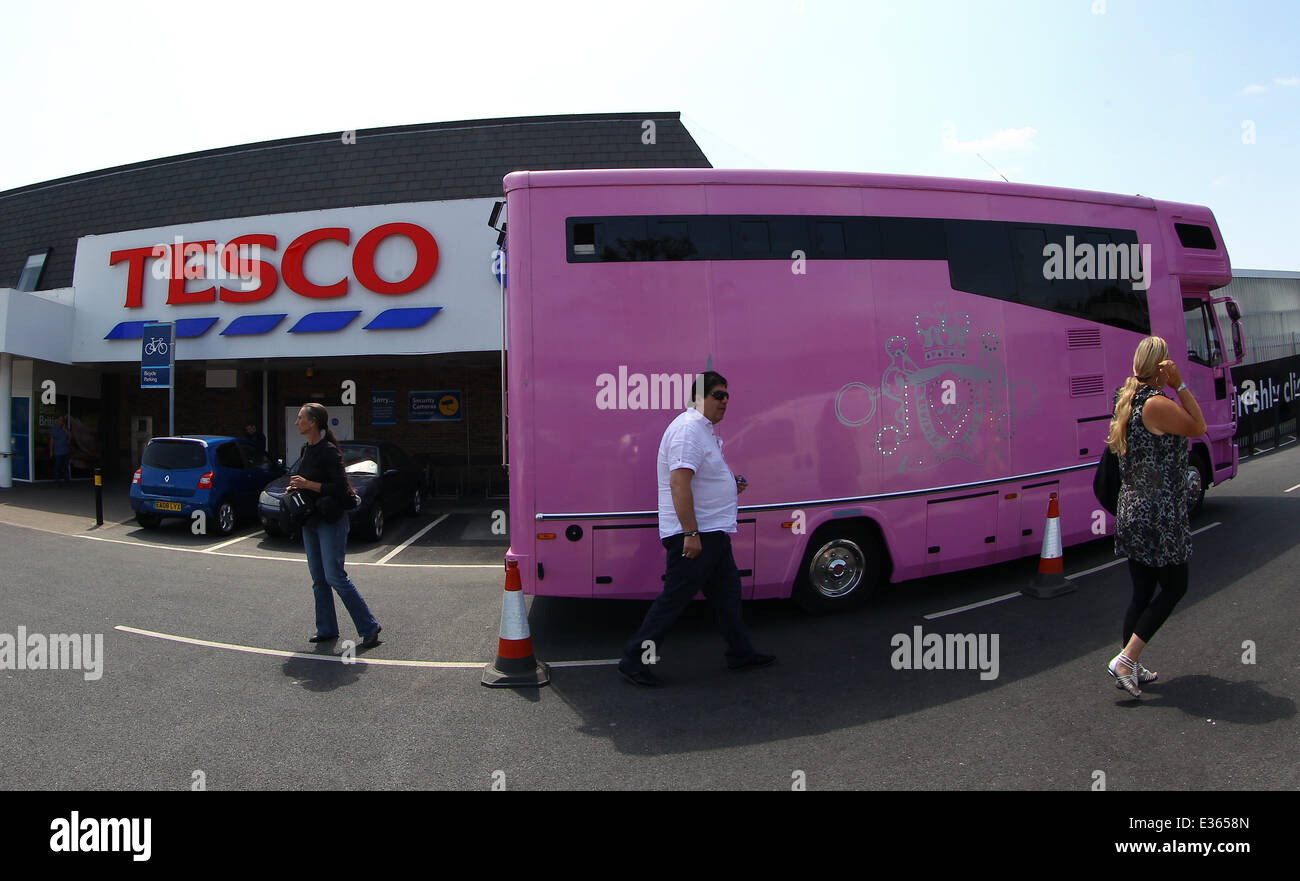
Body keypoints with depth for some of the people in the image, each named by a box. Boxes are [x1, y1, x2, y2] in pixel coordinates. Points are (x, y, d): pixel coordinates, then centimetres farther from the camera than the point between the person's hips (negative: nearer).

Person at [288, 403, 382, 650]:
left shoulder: (329, 451, -15)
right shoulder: (308, 450, 12)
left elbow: (340, 487, -20)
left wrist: (307, 484, -20)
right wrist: (296, 487, 6)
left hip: (330, 520, -9)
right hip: (310, 520, 9)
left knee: (335, 576, -10)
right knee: (318, 578, 11)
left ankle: (369, 628, -3)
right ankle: (327, 630, 20)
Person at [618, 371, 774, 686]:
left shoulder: (704, 429, 16)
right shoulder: (688, 429, -18)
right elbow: (679, 483, -26)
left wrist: (730, 485, 13)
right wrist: (691, 533, -28)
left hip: (712, 533, 11)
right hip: (694, 535, -11)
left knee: (727, 592, 19)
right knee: (674, 599, -4)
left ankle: (741, 652, 32)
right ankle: (634, 661, 5)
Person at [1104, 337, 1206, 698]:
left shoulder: (1127, 400, 8)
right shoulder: (1156, 404, -18)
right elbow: (1199, 427, -8)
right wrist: (1180, 385, -9)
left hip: (1132, 514, 9)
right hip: (1159, 516, -9)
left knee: (1142, 592, 15)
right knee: (1174, 587, 6)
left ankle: (1131, 668, 21)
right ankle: (1126, 660, 2)